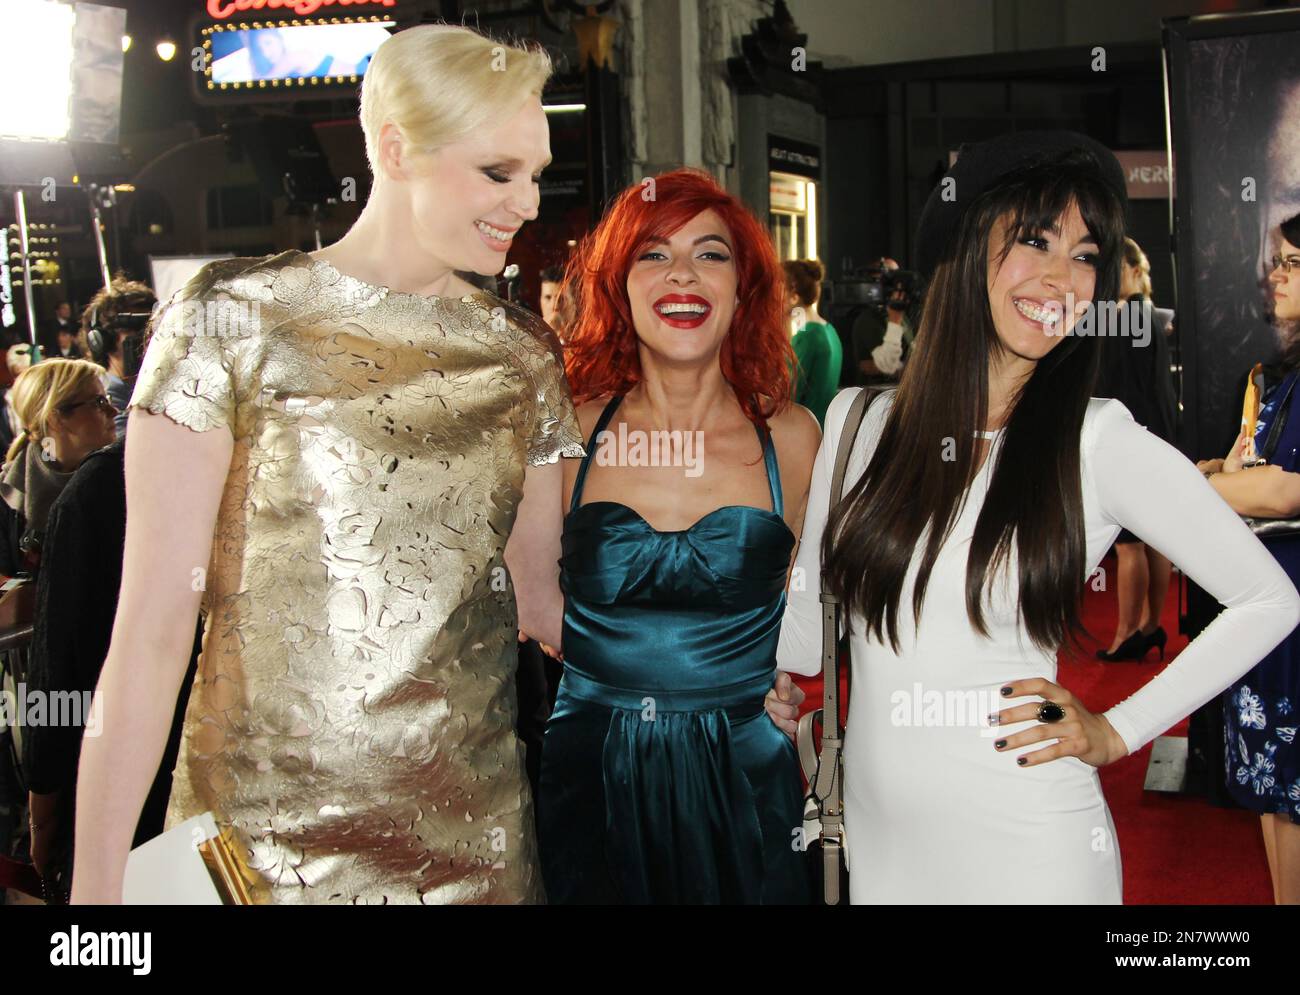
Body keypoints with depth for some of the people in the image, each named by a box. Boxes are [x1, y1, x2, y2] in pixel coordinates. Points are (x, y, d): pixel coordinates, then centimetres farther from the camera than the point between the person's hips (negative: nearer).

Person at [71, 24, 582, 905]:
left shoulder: (522, 353, 6)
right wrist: (97, 881, -10)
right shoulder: (233, 318, -8)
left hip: (476, 830, 4)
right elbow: (153, 620, -9)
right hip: (264, 829, -4)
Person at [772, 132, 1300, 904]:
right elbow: (808, 633, 5)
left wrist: (1117, 733, -5)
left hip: (1026, 843, -3)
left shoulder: (1099, 442, -8)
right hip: (879, 837, 3)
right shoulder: (858, 421, 0)